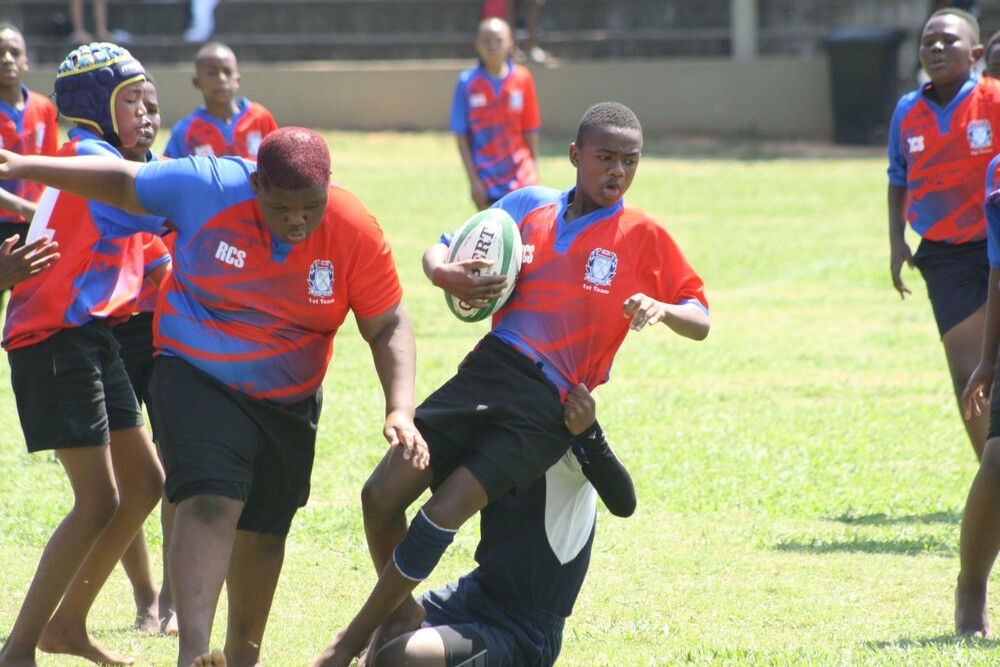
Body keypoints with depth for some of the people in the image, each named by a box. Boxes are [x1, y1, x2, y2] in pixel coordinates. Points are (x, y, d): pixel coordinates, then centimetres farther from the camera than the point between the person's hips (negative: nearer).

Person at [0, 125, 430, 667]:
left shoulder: (355, 232, -16)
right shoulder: (204, 187, -21)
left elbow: (388, 326, -8)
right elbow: (121, 183, -4)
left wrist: (400, 411, -21)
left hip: (290, 401, 3)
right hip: (197, 375, -3)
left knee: (263, 531, 14)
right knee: (209, 504, -25)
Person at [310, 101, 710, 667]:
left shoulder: (644, 237, 2)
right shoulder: (530, 206, 11)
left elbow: (700, 322, 5)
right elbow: (441, 249, 19)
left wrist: (662, 309, -19)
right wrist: (445, 274, -6)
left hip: (549, 406, -4)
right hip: (491, 367, 4)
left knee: (448, 508, -17)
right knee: (383, 494, -7)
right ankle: (401, 611, 19)